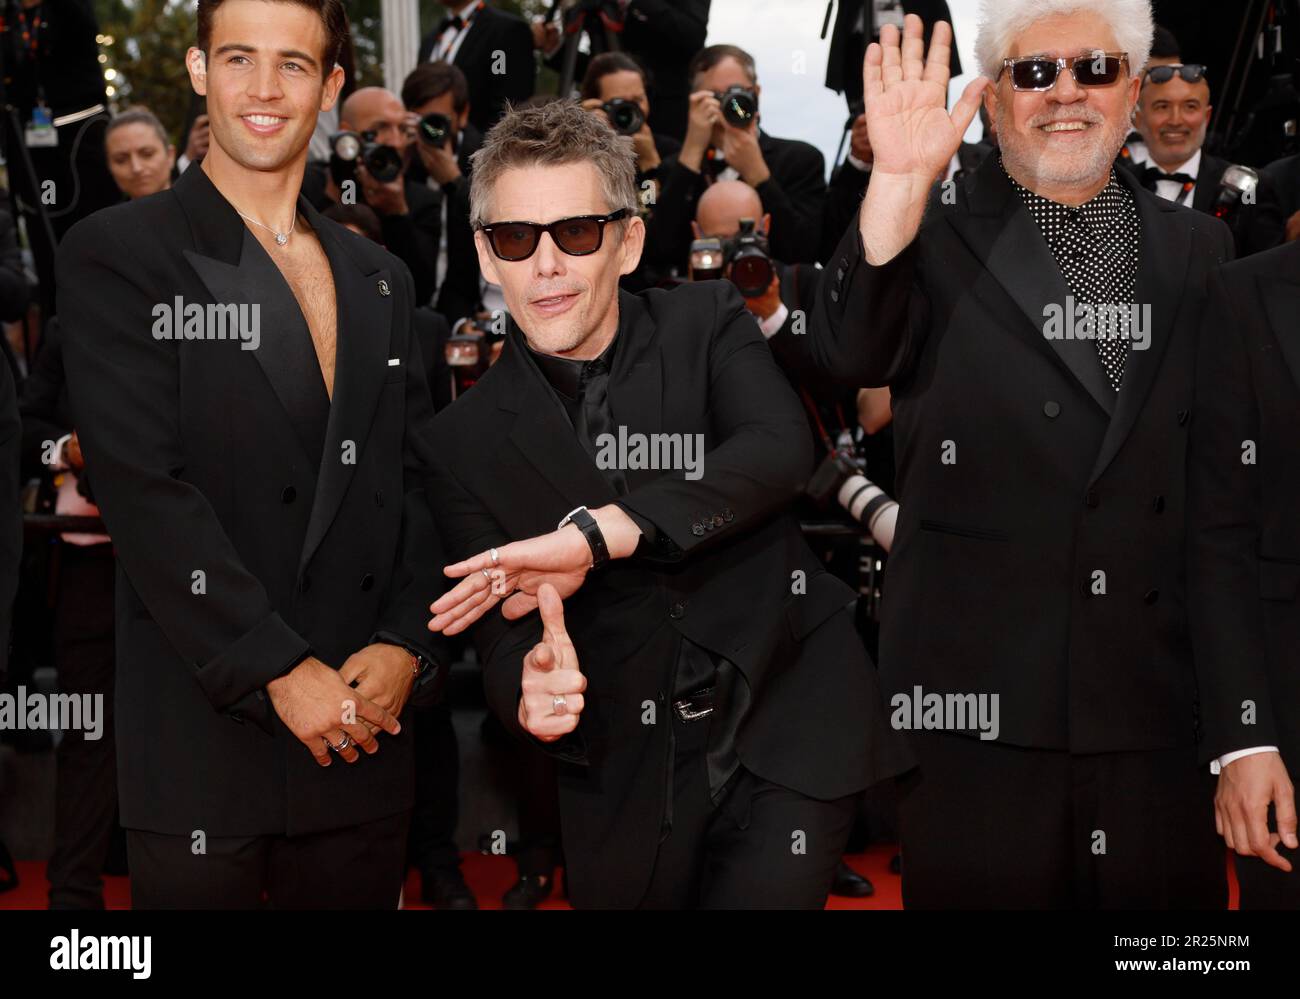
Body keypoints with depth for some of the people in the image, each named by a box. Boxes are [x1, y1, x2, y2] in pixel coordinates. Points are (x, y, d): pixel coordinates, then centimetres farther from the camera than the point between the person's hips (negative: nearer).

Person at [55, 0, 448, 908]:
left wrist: (407, 647, -3)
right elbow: (145, 491, -12)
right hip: (203, 730, -4)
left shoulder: (380, 280, 15)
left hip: (364, 727, 5)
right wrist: (281, 672, -15)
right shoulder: (118, 254, -3)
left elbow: (418, 483, 13)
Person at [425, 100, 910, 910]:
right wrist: (529, 688, -27)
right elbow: (501, 630, -2)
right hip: (628, 781, 2)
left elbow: (778, 450, -21)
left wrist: (591, 534, -30)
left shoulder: (707, 324, -2)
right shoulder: (468, 439, 1)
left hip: (788, 730, -2)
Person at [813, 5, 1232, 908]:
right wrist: (899, 181, -31)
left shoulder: (1200, 250, 11)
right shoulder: (935, 242, 1)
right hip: (983, 693, -3)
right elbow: (851, 352, -19)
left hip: (1163, 695, 3)